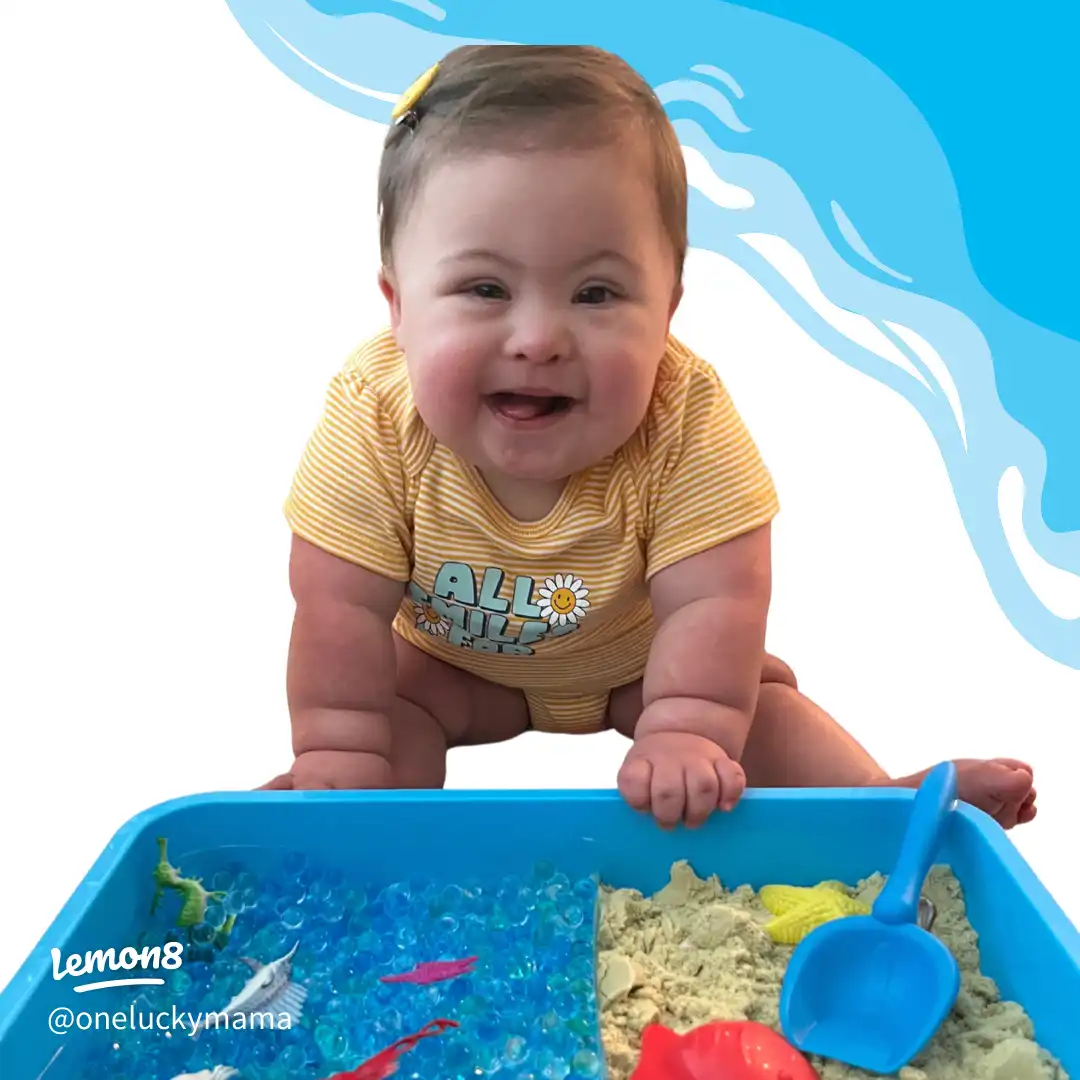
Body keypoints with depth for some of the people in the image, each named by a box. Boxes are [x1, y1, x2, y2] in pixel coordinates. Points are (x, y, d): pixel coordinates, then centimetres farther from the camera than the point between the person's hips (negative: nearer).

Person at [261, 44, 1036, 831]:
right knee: (394, 702, -21)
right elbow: (341, 610, -29)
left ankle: (882, 794, 4)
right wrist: (339, 758, -31)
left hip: (637, 659, 0)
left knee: (759, 694, -7)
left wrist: (685, 738, -43)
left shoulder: (686, 423, -36)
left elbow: (713, 601, -34)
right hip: (454, 664, 1)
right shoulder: (371, 422, -35)